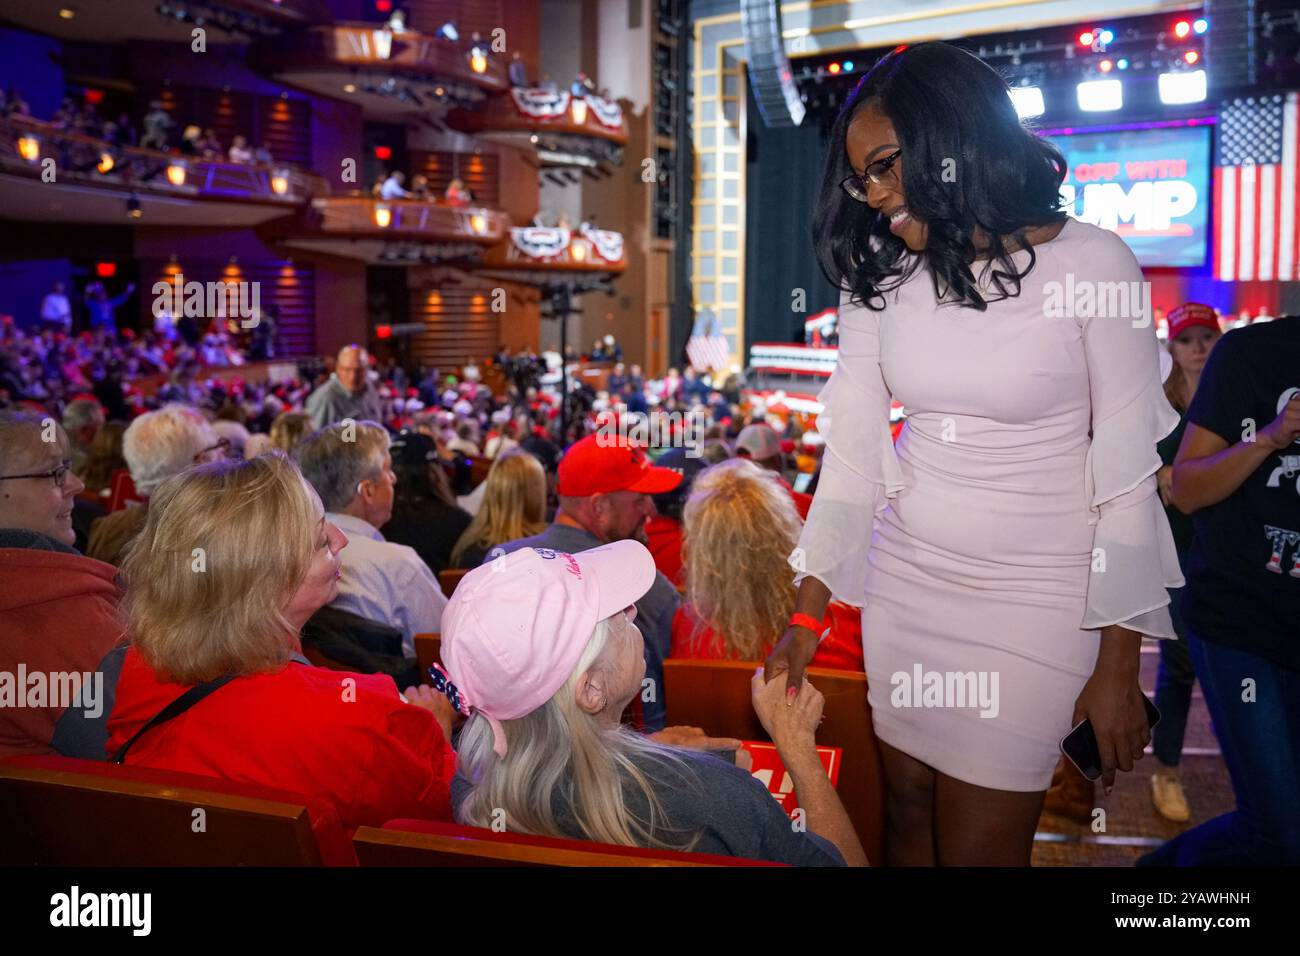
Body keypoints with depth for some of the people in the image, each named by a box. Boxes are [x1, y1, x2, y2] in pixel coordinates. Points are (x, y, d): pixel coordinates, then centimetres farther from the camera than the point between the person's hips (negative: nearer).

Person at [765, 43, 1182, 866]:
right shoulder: (880, 277, 1)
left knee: (978, 848, 2)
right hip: (905, 581, 4)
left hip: (1035, 597, -4)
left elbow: (1129, 475, -9)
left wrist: (1118, 667, -8)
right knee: (909, 811, 14)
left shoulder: (1092, 264, -11)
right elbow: (851, 454, 0)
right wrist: (808, 616, -1)